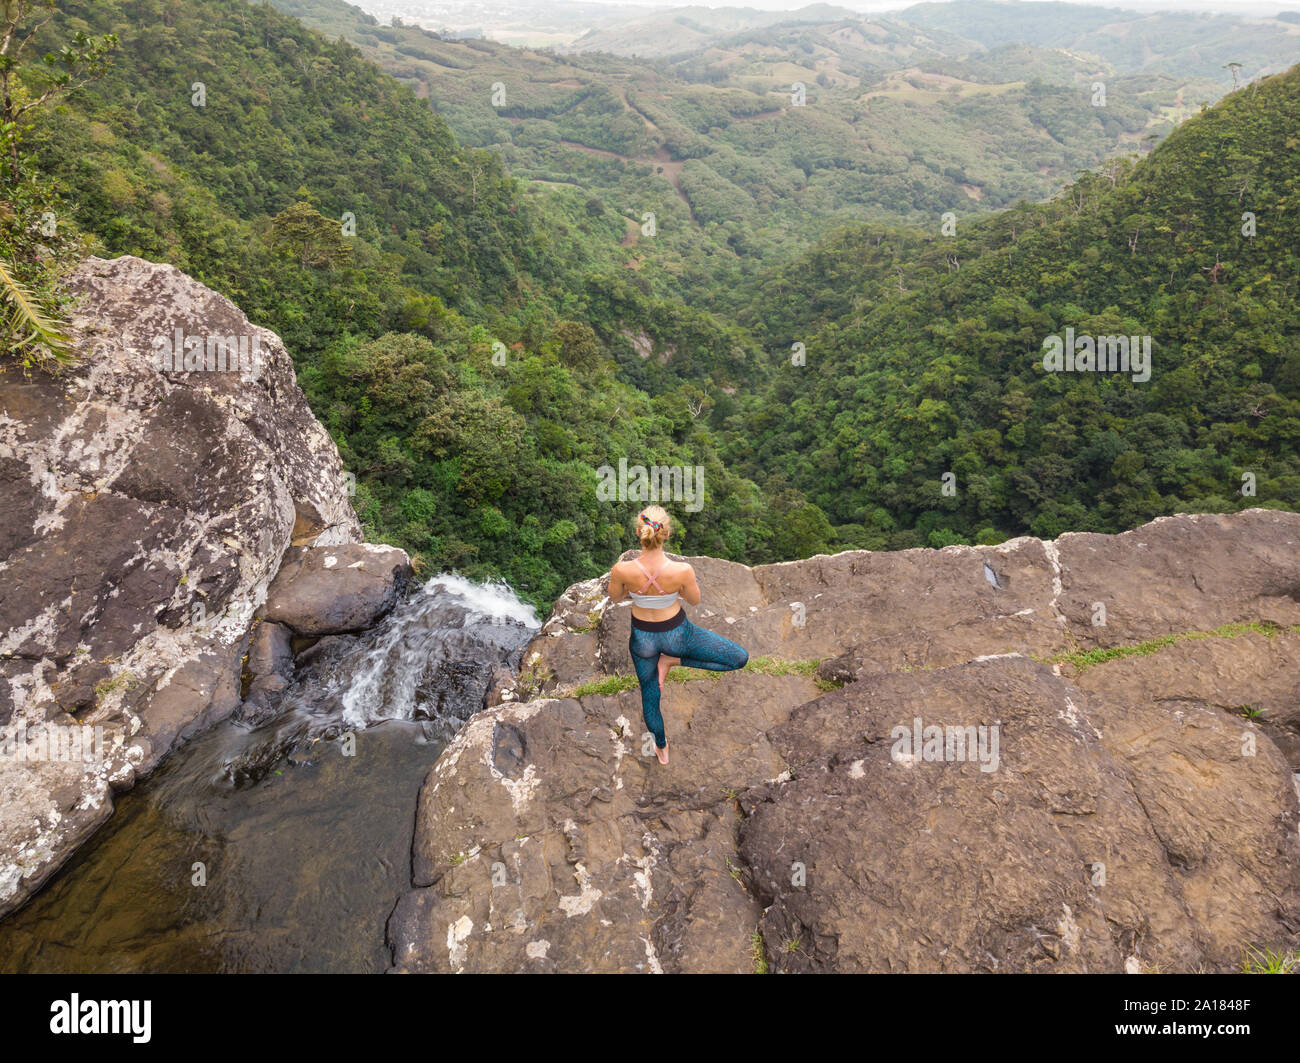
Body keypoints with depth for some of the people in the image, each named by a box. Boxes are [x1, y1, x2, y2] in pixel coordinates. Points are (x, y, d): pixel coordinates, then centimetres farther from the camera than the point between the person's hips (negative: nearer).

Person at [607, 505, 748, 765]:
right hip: (676, 634, -2)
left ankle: (661, 749, 50)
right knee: (740, 658, 14)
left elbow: (615, 597, -6)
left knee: (649, 693, 29)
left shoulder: (621, 570, -29)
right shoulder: (682, 570, -32)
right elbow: (694, 600, -10)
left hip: (642, 637, 3)